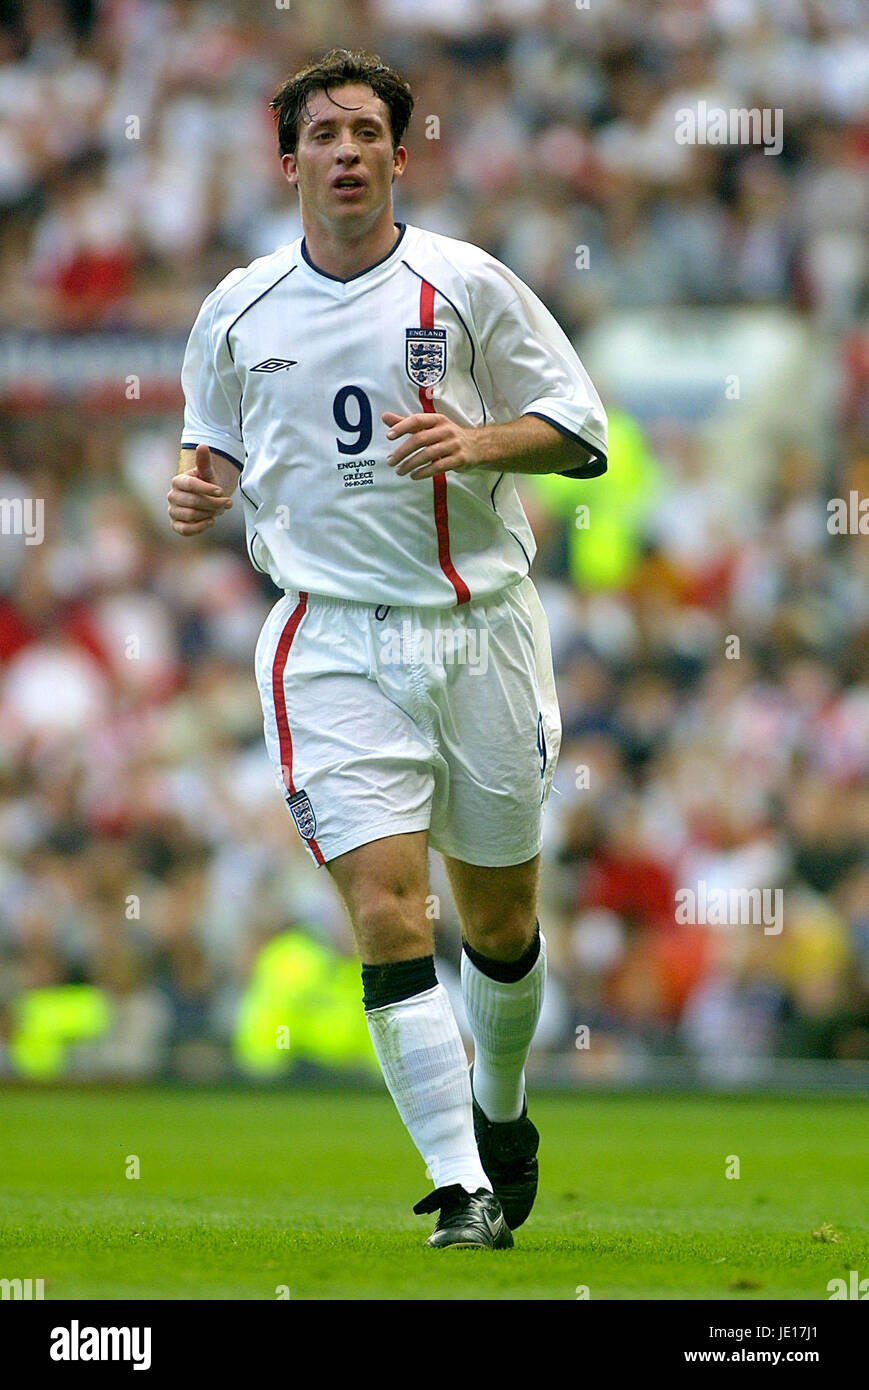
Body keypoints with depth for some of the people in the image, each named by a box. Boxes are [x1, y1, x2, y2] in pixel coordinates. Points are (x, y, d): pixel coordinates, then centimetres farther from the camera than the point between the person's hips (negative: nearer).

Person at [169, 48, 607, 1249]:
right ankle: (462, 1190, -11)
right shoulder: (239, 311, 6)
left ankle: (501, 1117, 38)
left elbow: (582, 428, 2)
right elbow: (216, 447, 20)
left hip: (479, 627, 0)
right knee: (386, 913, -14)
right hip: (333, 642, 0)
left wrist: (475, 442, -16)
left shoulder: (464, 284, -1)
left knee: (500, 921, 10)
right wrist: (202, 490, -3)